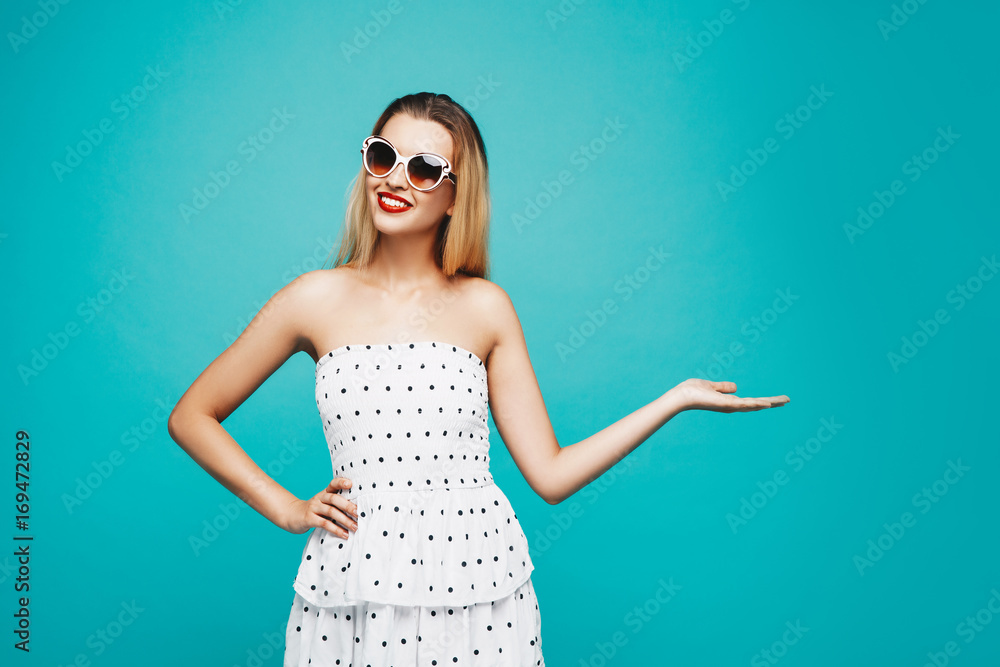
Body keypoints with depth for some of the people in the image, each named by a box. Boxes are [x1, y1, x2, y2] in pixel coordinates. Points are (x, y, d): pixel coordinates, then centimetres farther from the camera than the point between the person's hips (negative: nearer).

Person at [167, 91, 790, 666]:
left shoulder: (485, 308, 1)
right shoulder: (319, 299, 0)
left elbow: (551, 475, 1)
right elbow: (191, 417, 7)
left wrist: (677, 399, -2)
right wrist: (287, 509, 1)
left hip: (478, 594, 1)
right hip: (352, 593, 0)